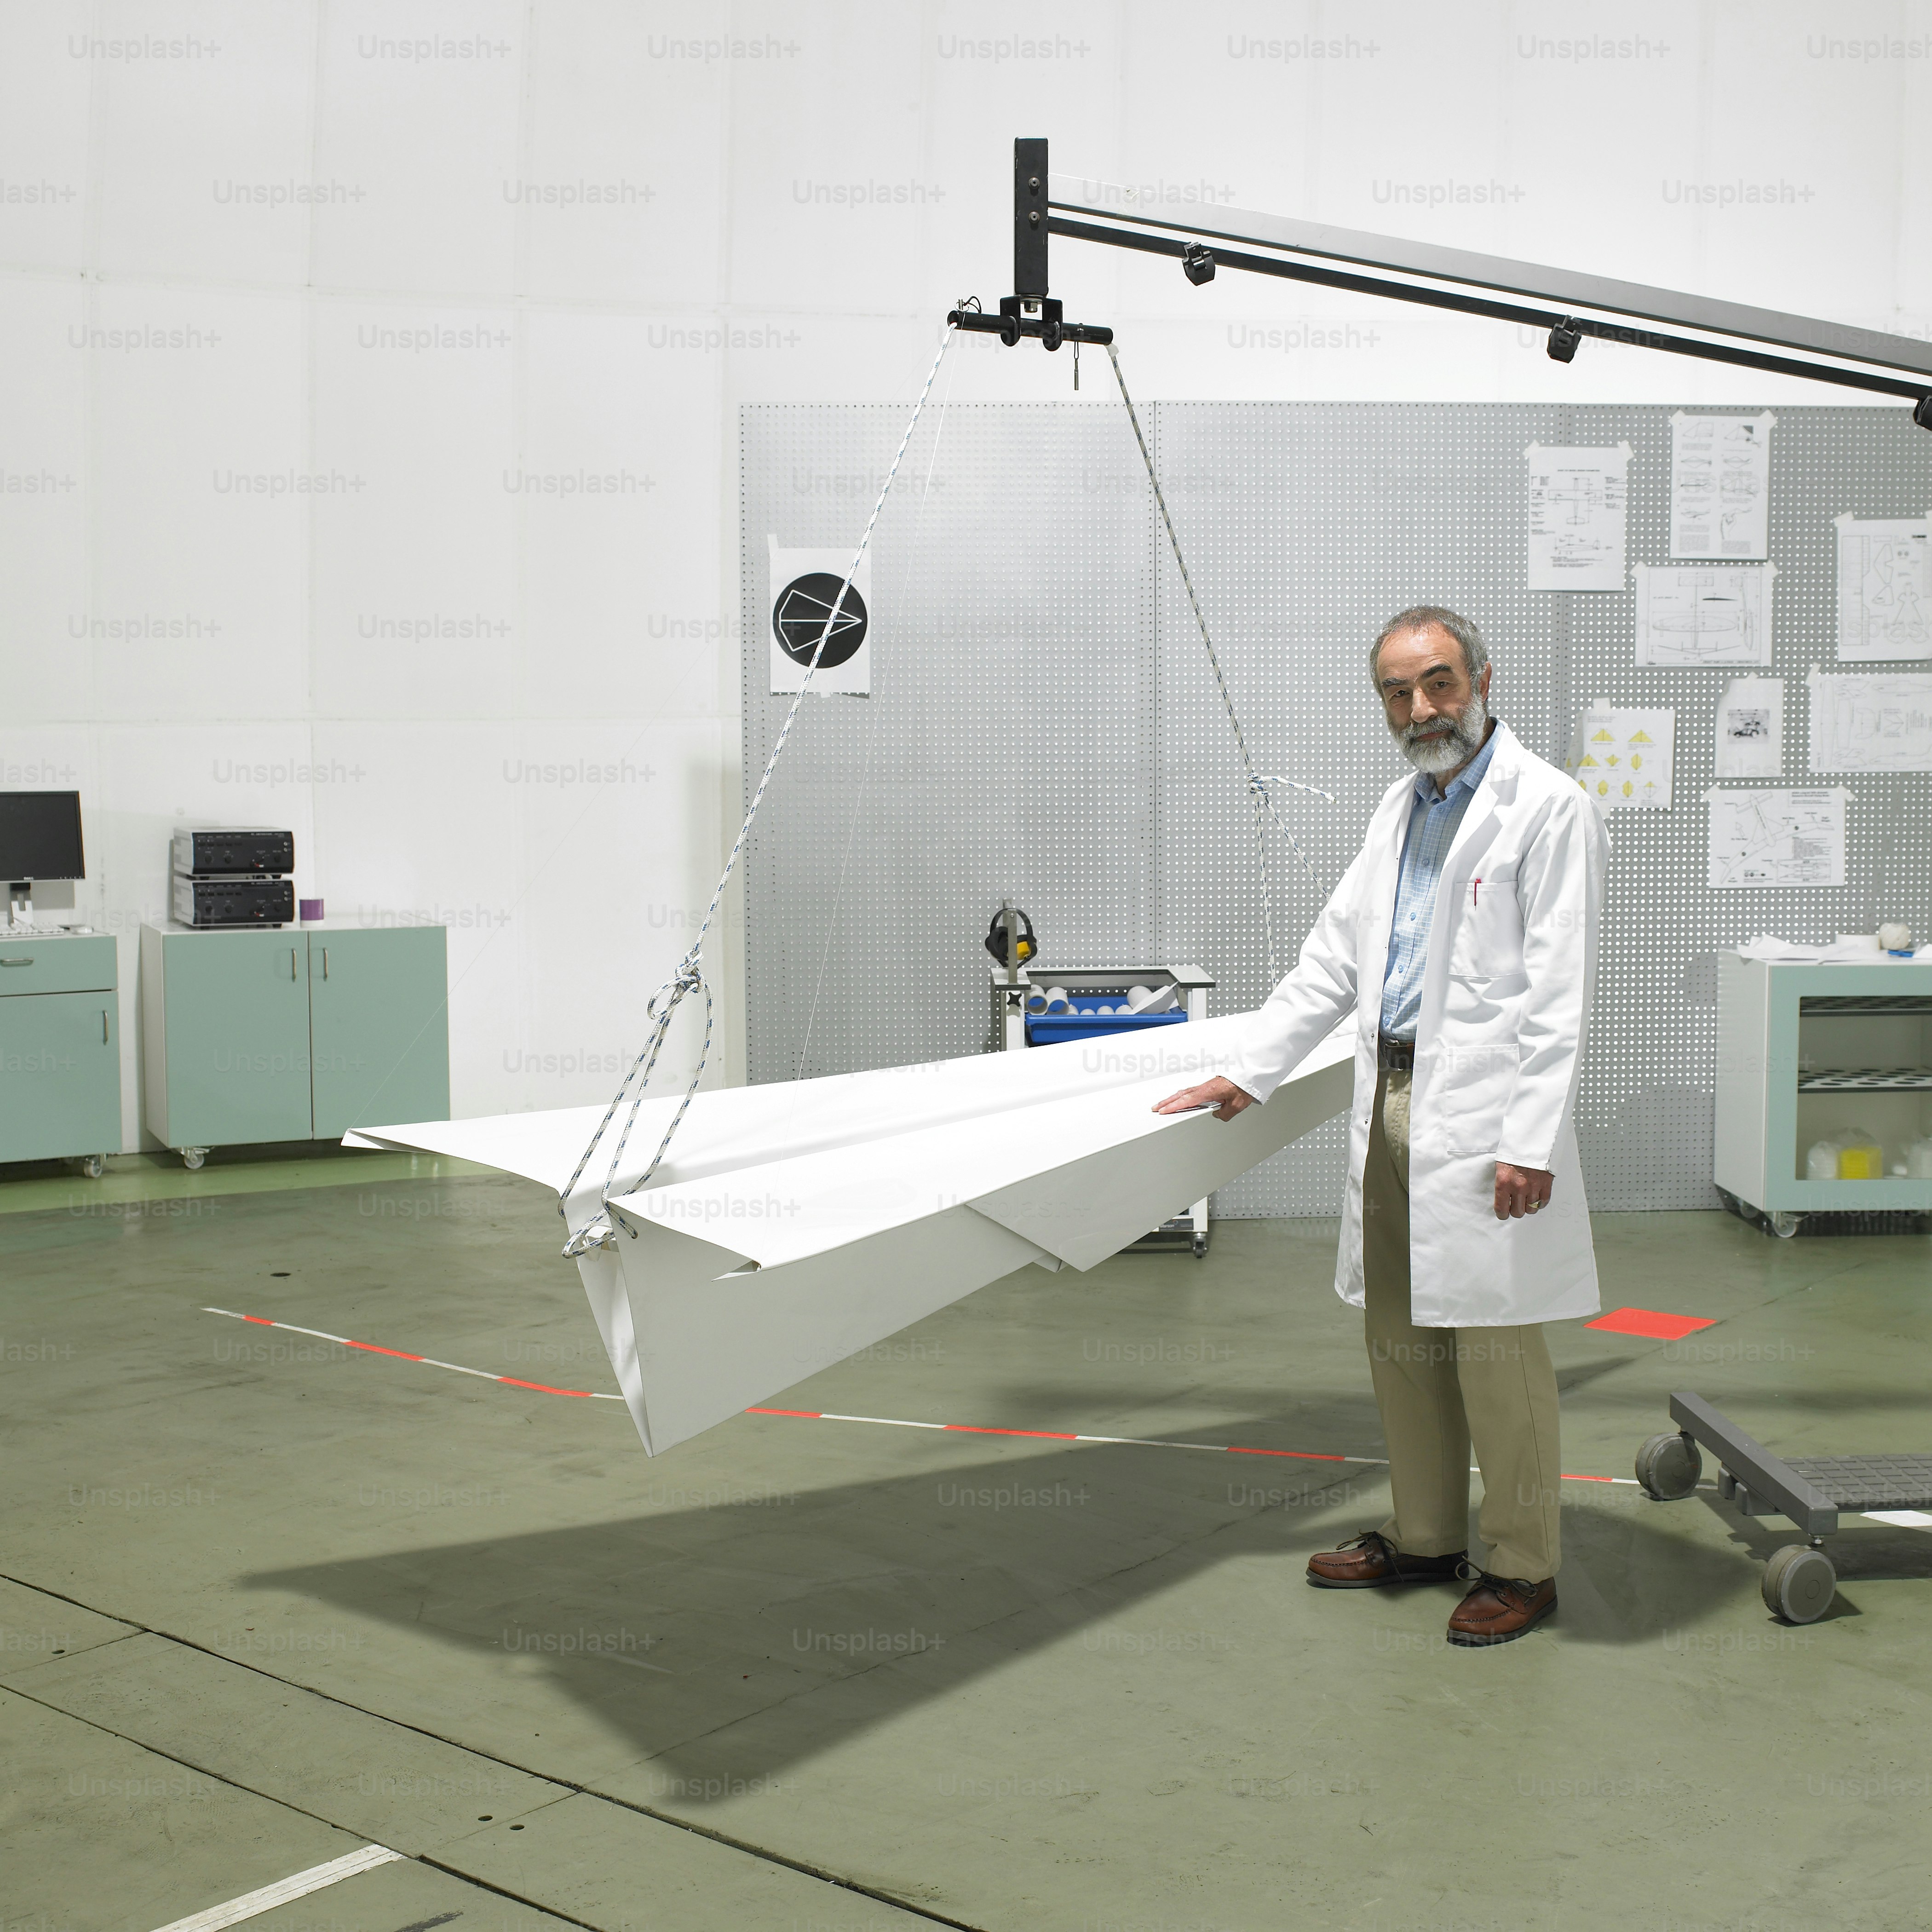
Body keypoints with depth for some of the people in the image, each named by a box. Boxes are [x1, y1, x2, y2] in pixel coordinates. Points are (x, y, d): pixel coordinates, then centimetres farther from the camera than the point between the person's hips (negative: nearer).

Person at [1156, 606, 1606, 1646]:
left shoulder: (1548, 807, -7)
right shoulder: (1399, 809, 17)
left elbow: (1556, 994, -13)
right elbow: (1333, 956, 21)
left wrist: (1530, 1143, -18)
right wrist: (1248, 1072, 18)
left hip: (1480, 1118, -7)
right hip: (1392, 1102, 8)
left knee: (1495, 1348, -1)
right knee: (1399, 1336, 13)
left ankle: (1523, 1566, 13)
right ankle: (1424, 1537, 27)